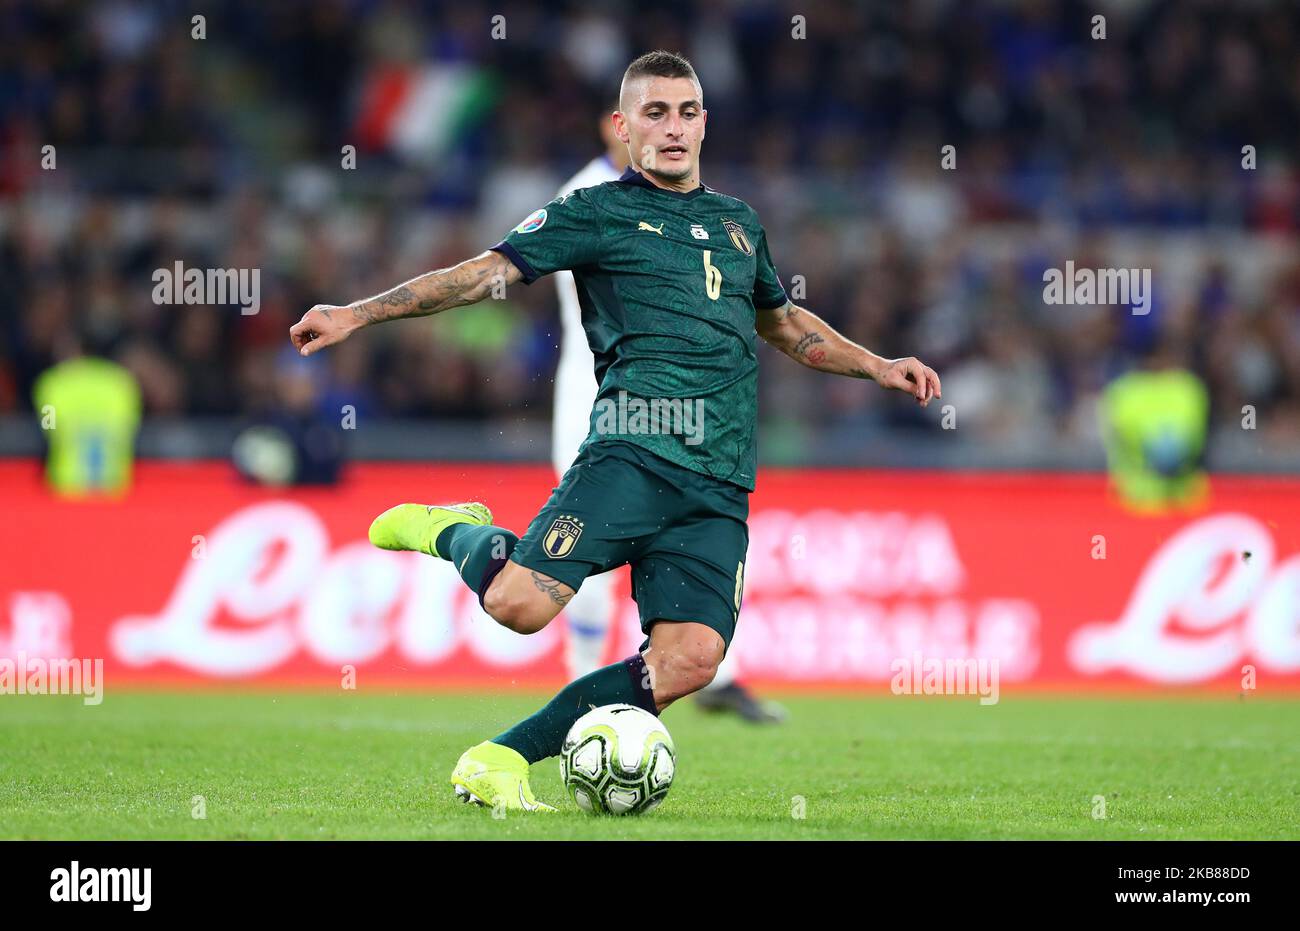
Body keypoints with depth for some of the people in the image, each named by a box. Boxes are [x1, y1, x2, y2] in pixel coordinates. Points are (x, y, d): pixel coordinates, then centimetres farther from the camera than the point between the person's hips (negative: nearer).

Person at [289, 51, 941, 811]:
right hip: (639, 450, -5)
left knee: (691, 659, -16)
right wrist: (359, 314, -11)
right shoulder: (598, 213, 7)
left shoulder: (738, 222, 25)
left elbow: (783, 322, 43)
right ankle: (452, 531, 12)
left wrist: (877, 367, 36)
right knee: (522, 603, -25)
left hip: (723, 482, 5)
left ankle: (500, 761, -6)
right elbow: (488, 271, -1)